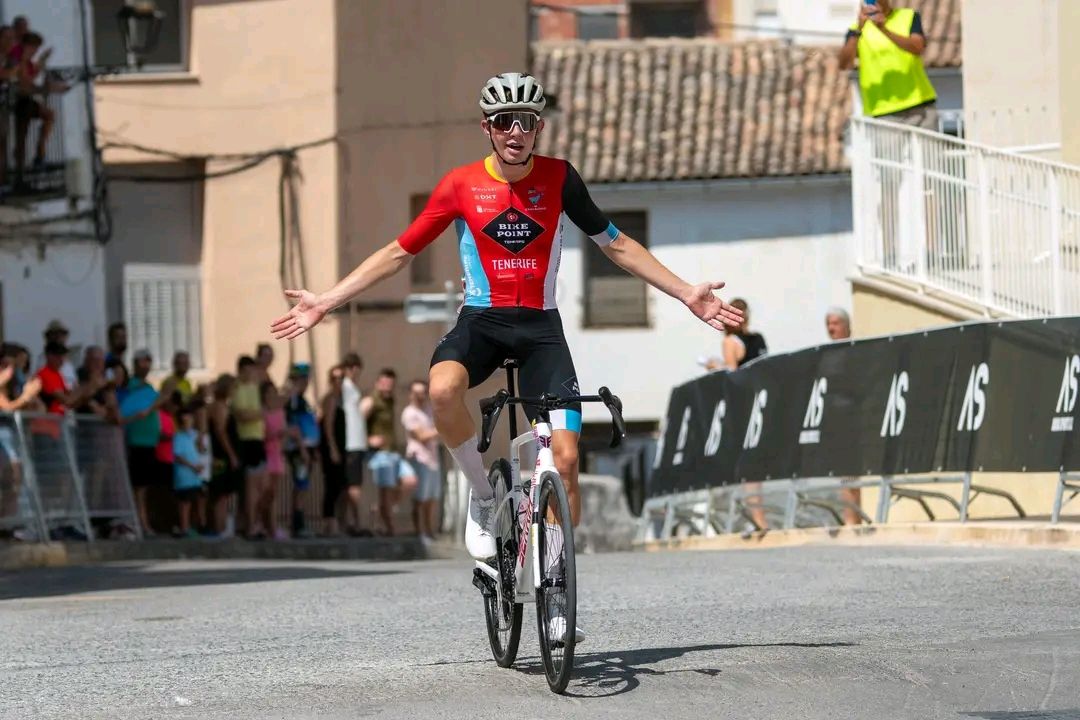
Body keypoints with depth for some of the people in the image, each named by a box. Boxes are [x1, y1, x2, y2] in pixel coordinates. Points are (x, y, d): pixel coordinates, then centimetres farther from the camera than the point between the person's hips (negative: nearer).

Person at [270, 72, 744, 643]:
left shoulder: (559, 179, 0)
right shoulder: (460, 186, -2)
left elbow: (615, 244, 10)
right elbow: (398, 252, 6)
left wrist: (686, 293, 7)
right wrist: (326, 302, 2)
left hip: (541, 327, 1)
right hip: (481, 321, -1)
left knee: (565, 457, -12)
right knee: (443, 389, -36)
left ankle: (551, 585, 6)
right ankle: (483, 498, -12)